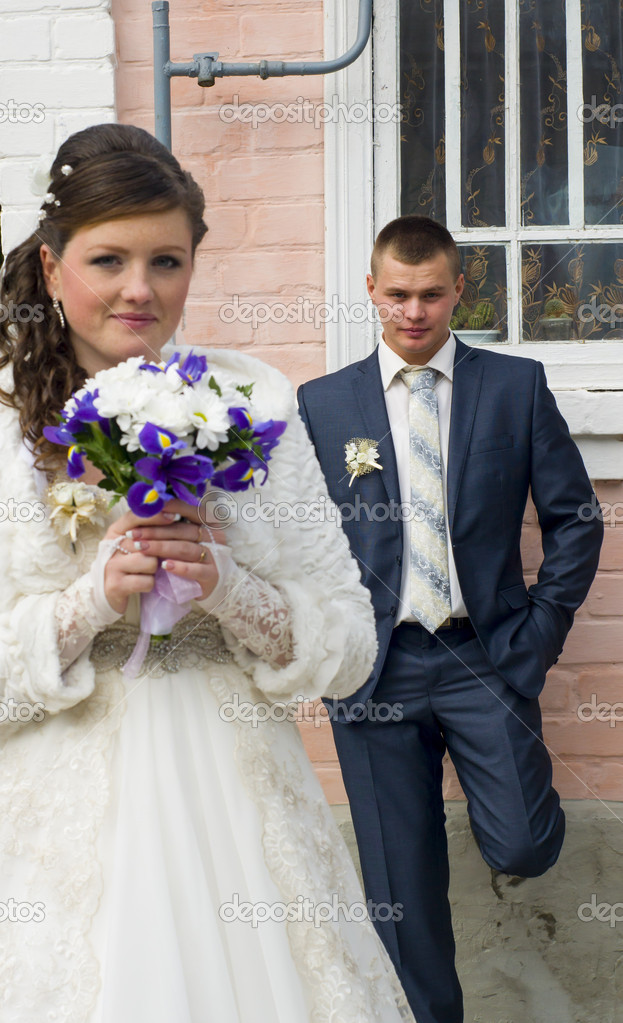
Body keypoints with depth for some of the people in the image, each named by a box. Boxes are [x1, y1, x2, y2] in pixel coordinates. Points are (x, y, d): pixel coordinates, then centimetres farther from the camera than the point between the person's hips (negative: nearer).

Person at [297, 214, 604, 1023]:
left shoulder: (516, 386, 3)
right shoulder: (321, 403, 5)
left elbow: (574, 520, 6)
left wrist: (542, 631, -1)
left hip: (487, 656, 0)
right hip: (377, 671, 1)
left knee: (522, 849, -9)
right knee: (402, 879, 6)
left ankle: (516, 785, 26)